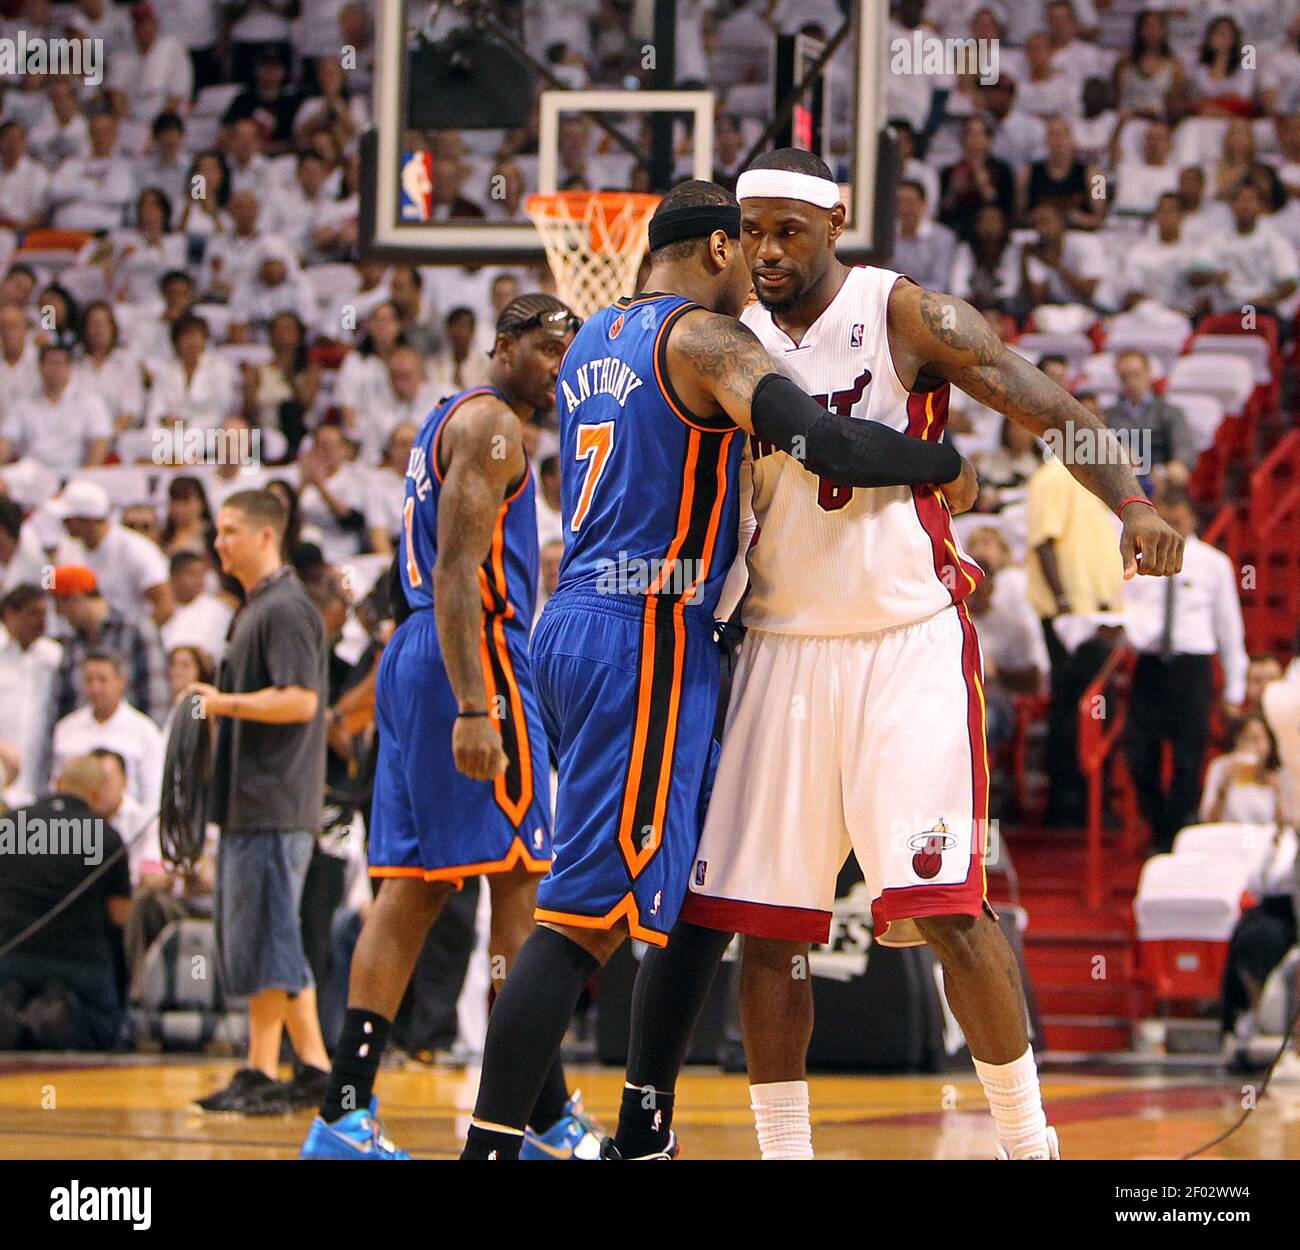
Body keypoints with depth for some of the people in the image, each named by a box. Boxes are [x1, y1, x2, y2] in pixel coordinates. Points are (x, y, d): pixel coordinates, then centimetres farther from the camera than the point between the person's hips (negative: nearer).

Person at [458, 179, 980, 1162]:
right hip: (646, 639, -10)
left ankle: (648, 1136, 18)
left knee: (675, 896, 17)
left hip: (576, 627, 10)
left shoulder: (595, 340, 19)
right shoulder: (707, 337, -9)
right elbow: (823, 441, -22)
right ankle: (489, 1147, -18)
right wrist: (946, 466, -7)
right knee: (589, 912, -12)